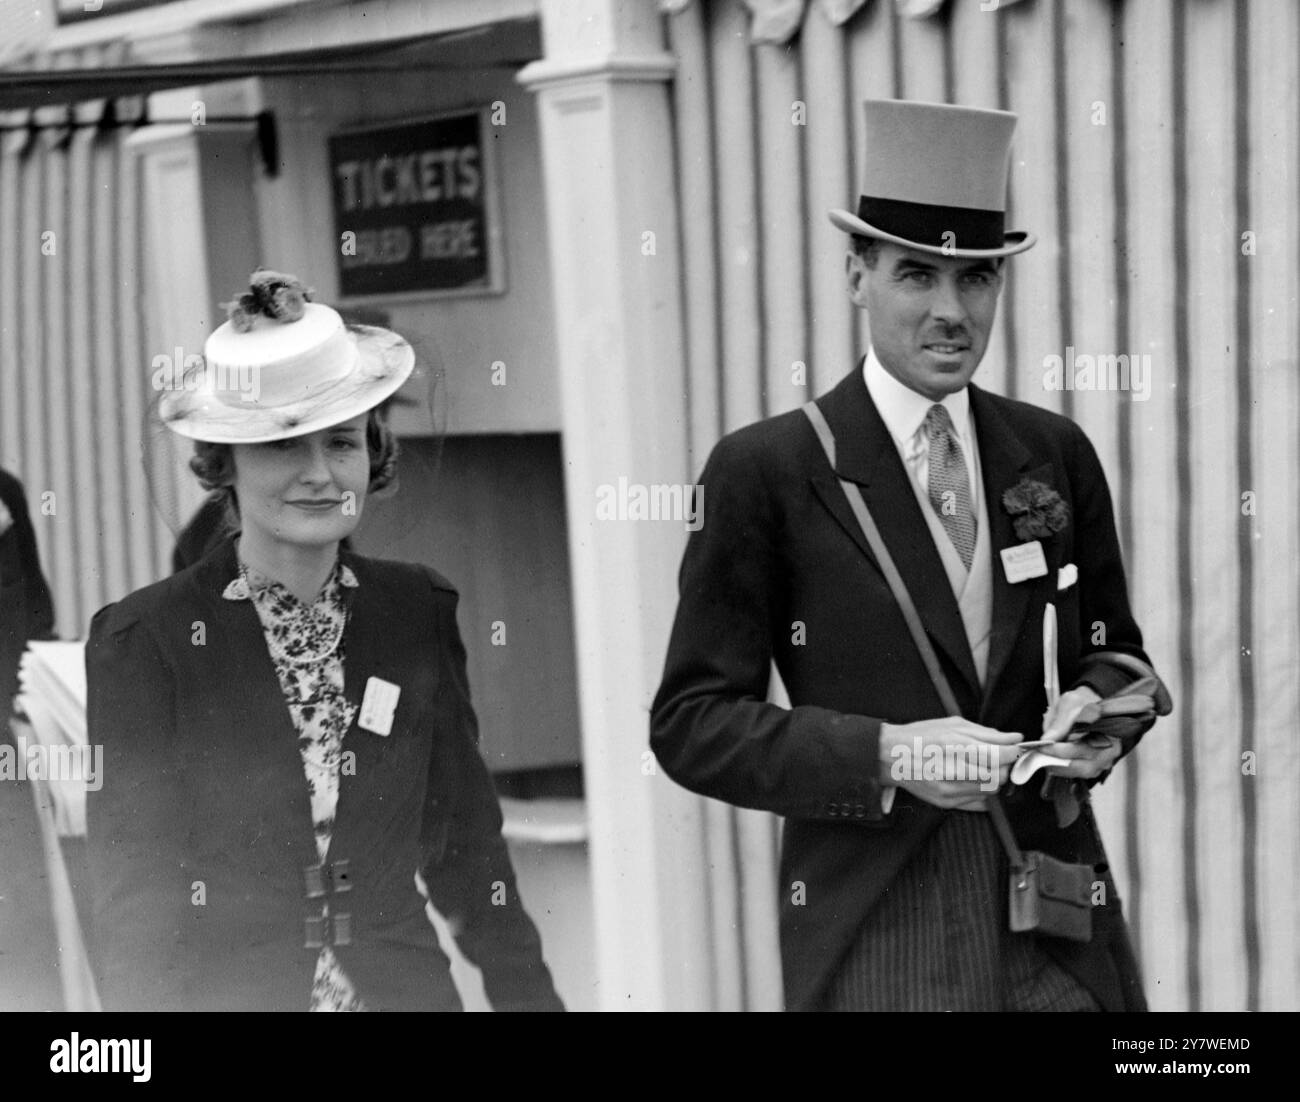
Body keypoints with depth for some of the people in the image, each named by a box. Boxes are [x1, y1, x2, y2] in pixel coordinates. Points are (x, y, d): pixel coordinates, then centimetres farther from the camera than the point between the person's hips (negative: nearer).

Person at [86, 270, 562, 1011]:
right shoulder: (144, 643, -8)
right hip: (220, 994, -3)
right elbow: (134, 902, -8)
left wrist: (530, 996, 5)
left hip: (405, 986, 3)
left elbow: (465, 839, 9)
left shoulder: (419, 614, 2)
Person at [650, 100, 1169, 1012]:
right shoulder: (766, 473, -4)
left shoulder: (1055, 456, 9)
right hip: (878, 947, -3)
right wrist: (885, 756, -17)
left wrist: (1098, 707, -3)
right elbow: (692, 723, -5)